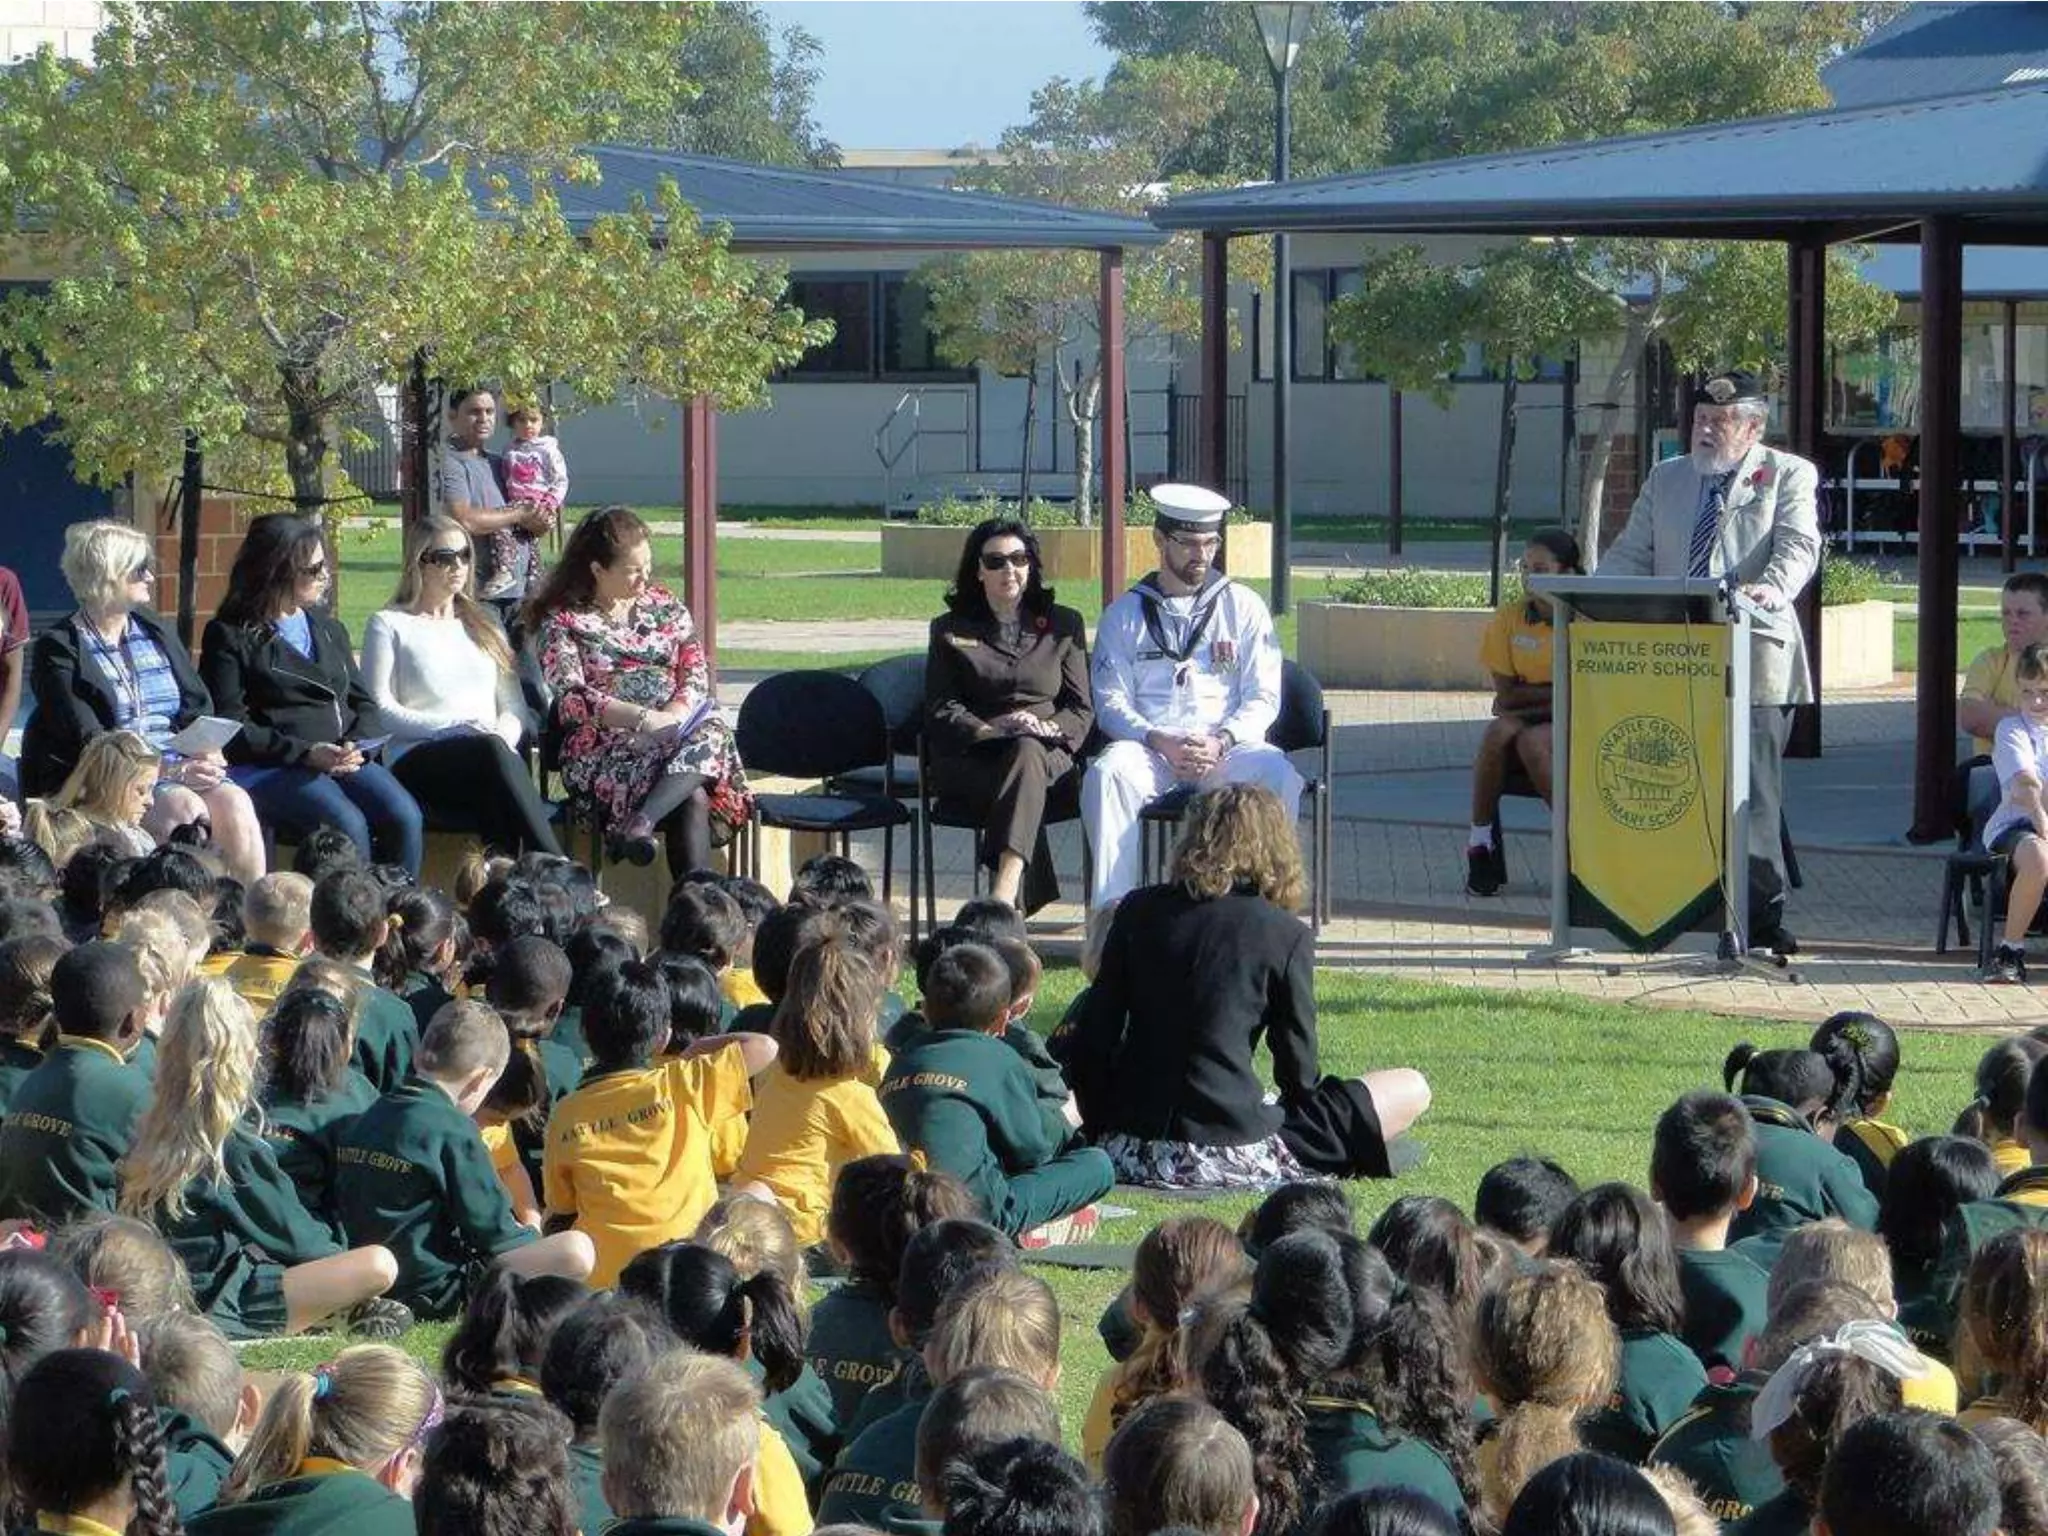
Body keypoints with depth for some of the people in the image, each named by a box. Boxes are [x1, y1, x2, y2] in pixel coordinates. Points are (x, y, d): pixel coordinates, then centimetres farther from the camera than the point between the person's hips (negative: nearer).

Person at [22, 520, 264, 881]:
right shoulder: (57, 649, -2)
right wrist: (171, 771, -19)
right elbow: (86, 741, -11)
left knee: (234, 802, -24)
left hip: (178, 766, 5)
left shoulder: (155, 630, 17)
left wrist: (206, 753, -10)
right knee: (185, 807, -32)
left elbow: (198, 709, 14)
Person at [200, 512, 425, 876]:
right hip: (272, 767, -5)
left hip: (346, 760, 5)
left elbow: (363, 703, 20)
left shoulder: (329, 629, 25)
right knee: (347, 825, -33)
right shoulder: (230, 636, 6)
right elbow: (230, 727, -5)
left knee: (403, 817, -24)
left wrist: (359, 747, -4)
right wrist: (306, 753, -16)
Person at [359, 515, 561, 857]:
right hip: (417, 761, -4)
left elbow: (513, 703, 20)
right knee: (491, 750, -37)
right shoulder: (389, 625, 12)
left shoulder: (484, 623, 27)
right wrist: (454, 727, -12)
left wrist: (506, 732, -5)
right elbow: (381, 710, -1)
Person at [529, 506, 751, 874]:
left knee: (713, 732, -34)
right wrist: (642, 717, -21)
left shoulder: (664, 606, 19)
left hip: (677, 734, 4)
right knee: (692, 799, -32)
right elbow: (571, 698, -8)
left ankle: (640, 822, -49)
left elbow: (696, 673, 10)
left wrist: (677, 714, -13)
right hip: (604, 745, -4)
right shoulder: (563, 621, 5)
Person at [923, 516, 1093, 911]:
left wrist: (1048, 728, -12)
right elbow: (941, 712, 6)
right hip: (970, 762, 0)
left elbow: (1082, 710, 12)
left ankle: (1003, 894, -56)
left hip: (1049, 756, 0)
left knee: (1026, 752, -38)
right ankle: (1022, 902, -48)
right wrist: (989, 730, -15)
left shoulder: (1064, 626, 19)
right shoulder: (950, 631, 17)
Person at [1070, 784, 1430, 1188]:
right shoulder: (1286, 936, -6)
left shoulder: (1138, 909, 4)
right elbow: (1299, 1075, 0)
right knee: (1411, 1089, 6)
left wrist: (1102, 1128, 18)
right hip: (1230, 1156, -4)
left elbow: (1094, 1040, 4)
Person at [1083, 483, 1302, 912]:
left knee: (1279, 775, -32)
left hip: (1226, 750, 0)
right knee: (1108, 773, -34)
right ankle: (1110, 905, -36)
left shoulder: (1243, 607, 15)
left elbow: (1263, 698, 7)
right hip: (1150, 749, 0)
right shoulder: (1124, 615, 15)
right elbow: (1111, 703, 6)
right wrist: (1159, 741, -14)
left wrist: (1221, 743, -13)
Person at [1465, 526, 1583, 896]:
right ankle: (1480, 845, -24)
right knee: (1499, 731, -31)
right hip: (1525, 722, 3)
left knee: (1532, 741, -35)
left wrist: (1529, 697, -9)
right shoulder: (1509, 616, 0)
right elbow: (1506, 695, -3)